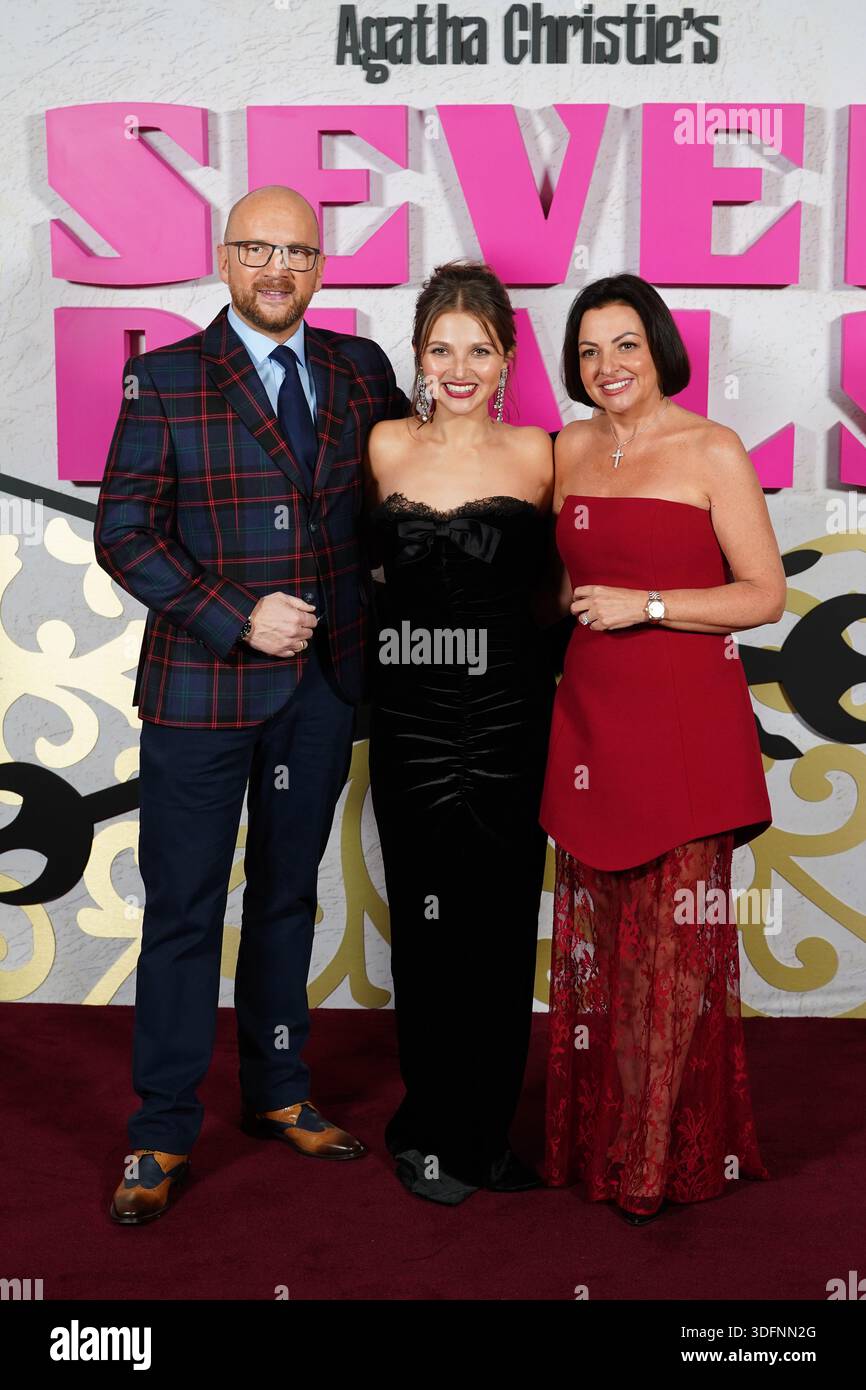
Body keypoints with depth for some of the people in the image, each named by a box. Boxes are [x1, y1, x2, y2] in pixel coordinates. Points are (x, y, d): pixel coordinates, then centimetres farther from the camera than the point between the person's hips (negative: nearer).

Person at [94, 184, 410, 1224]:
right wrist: (238, 619, -16)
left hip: (323, 687, 4)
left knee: (289, 896, 17)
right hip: (200, 686, -4)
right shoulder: (166, 380, -5)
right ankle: (162, 1132, 19)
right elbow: (123, 535, -9)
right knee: (182, 911, 4)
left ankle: (278, 1093, 33)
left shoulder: (361, 371, 6)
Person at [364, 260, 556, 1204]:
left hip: (509, 713, 0)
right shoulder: (385, 446, 3)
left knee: (502, 928, 6)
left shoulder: (535, 453, 0)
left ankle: (489, 1131, 23)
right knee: (427, 925, 6)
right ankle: (429, 1132, 23)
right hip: (412, 714, 1)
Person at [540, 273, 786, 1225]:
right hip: (590, 716, 5)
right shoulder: (568, 450, 11)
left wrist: (642, 603, -15)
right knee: (593, 932, 9)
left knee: (675, 937, 0)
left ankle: (667, 1156, 16)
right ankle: (592, 1139, 23)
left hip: (685, 725, -5)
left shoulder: (711, 451, -5)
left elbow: (765, 594, -8)